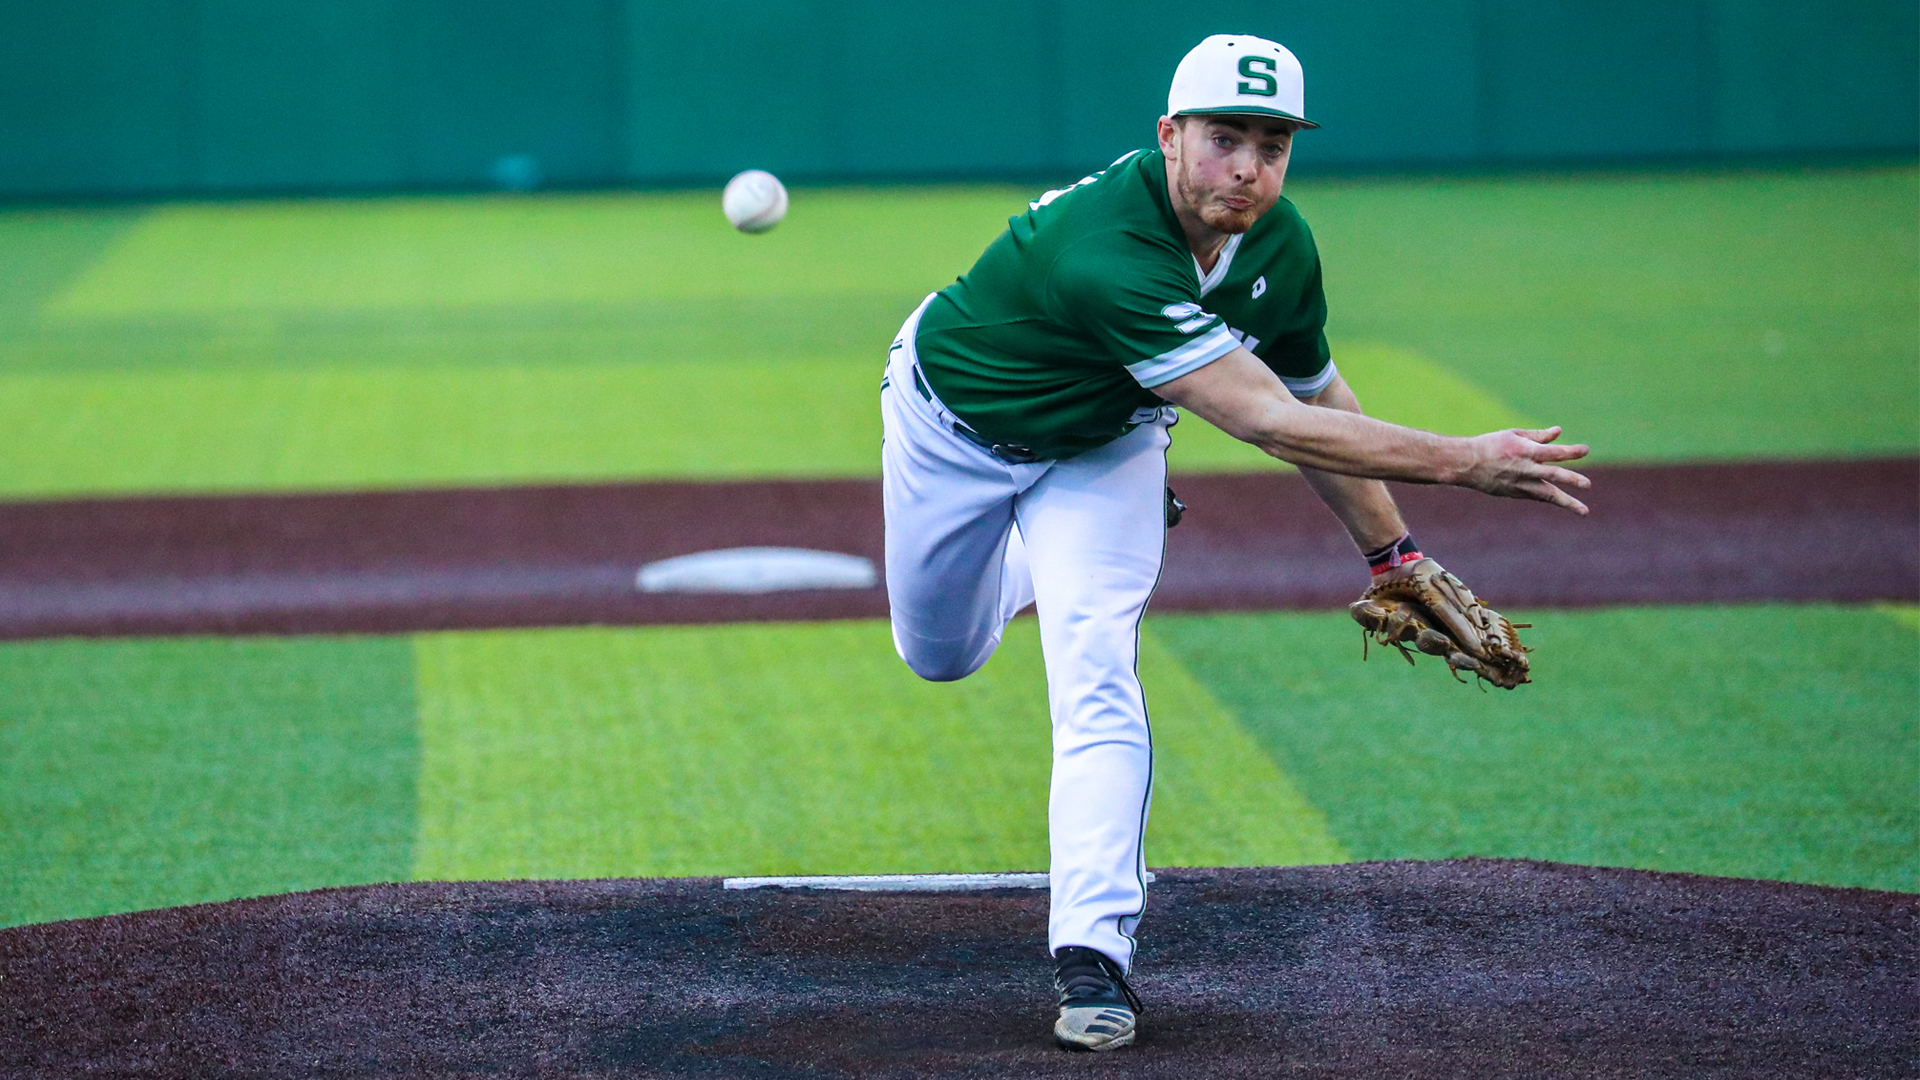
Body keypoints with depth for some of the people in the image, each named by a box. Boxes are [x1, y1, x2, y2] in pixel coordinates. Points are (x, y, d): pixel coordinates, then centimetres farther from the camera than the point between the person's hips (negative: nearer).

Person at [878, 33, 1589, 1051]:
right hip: (956, 422, -3)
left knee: (1093, 672, -17)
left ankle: (1093, 952, -18)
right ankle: (1031, 563, 51)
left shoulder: (1280, 247, -21)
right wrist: (1462, 462, -49)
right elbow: (1274, 424, -47)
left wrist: (1393, 556, 1)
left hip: (1103, 446, 3)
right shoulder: (1107, 251, -45)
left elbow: (1316, 393, -1)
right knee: (940, 655, 18)